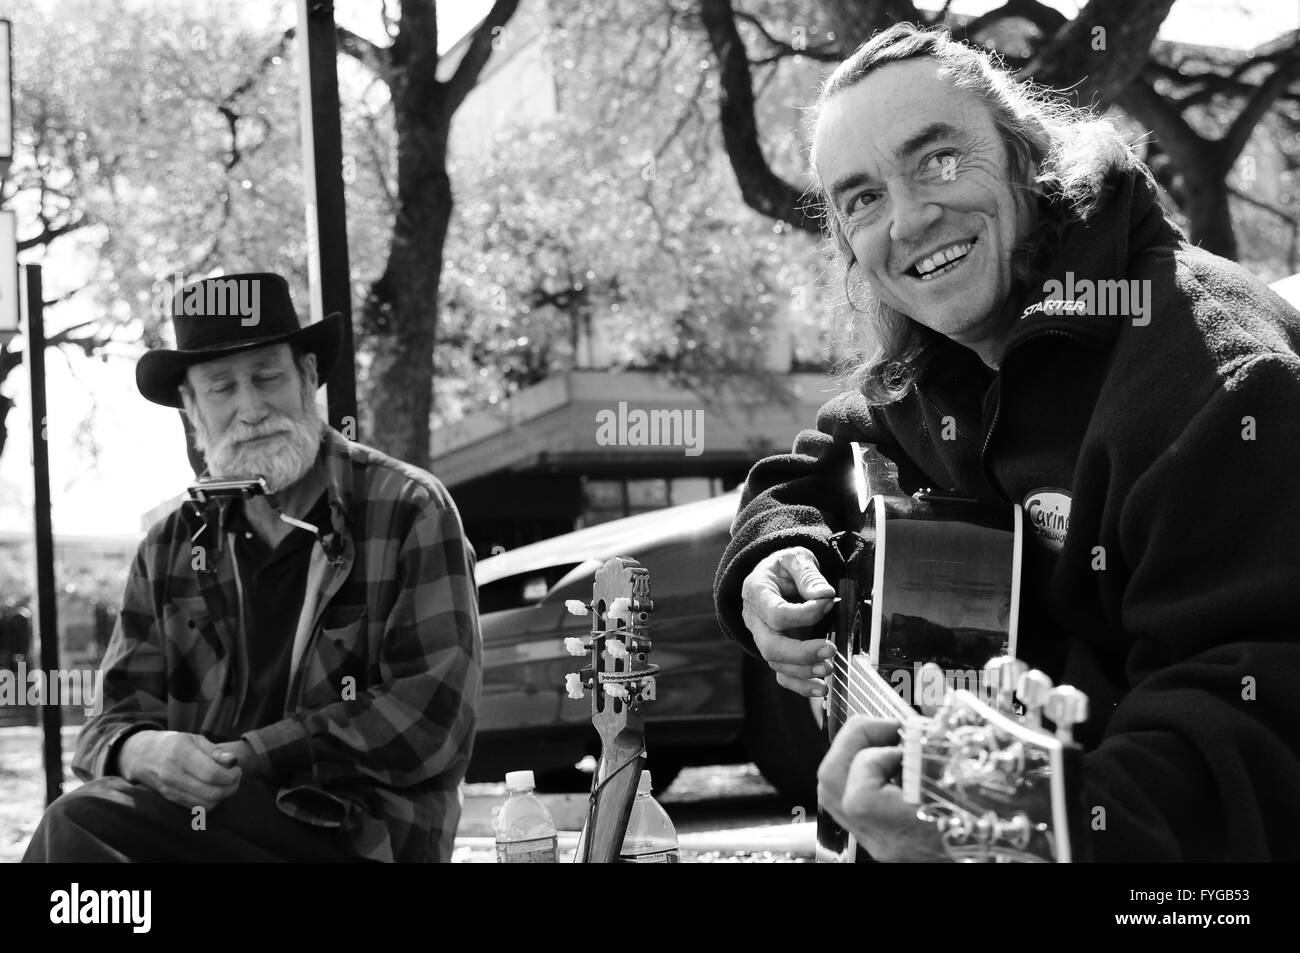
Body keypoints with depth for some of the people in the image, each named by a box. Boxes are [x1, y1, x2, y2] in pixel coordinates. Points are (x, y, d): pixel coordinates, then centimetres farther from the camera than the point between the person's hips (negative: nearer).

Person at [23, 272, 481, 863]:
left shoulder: (410, 510, 0)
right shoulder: (170, 548, 15)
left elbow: (433, 721, -8)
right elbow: (118, 716, 12)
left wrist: (249, 757, -15)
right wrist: (139, 750, -14)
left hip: (363, 833, -5)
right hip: (211, 816, 5)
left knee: (79, 827, -25)